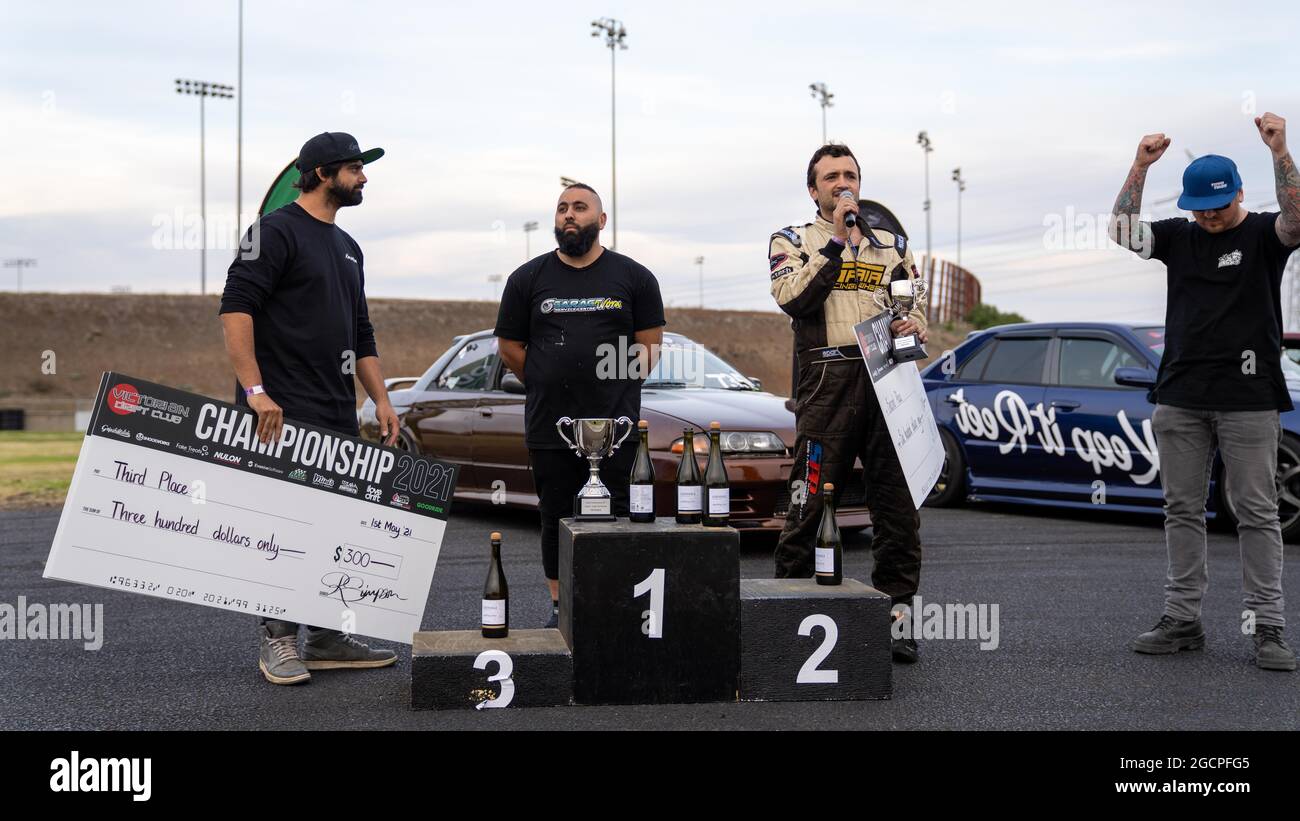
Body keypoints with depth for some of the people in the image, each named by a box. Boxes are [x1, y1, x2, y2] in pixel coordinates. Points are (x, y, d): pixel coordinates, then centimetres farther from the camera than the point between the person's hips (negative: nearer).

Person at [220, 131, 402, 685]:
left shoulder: (348, 248, 21)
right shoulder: (276, 231, -6)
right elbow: (235, 309, -16)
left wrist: (380, 398, 15)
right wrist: (255, 390, -24)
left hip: (338, 417, 9)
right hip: (282, 412, -8)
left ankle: (326, 639, 17)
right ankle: (278, 640, 2)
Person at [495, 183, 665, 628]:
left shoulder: (633, 277, 6)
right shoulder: (528, 278, 8)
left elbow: (649, 345, 7)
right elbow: (509, 346, 11)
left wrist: (616, 387, 4)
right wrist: (549, 386, 8)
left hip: (617, 425, -1)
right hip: (549, 427, 1)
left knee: (624, 518, -2)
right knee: (556, 518, 7)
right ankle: (559, 606, 19)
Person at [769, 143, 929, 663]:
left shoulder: (892, 245, 22)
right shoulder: (793, 242, 11)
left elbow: (917, 308, 21)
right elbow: (793, 297, -8)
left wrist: (911, 326, -2)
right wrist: (836, 240, -9)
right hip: (828, 381, -3)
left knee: (897, 504, 1)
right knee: (810, 504, -5)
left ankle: (895, 615, 8)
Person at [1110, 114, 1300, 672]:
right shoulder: (1179, 236, 11)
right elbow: (1122, 230, -1)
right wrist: (1141, 165, -10)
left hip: (1248, 400, -4)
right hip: (1180, 399, 4)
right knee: (1182, 510, 8)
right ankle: (1182, 619, 15)